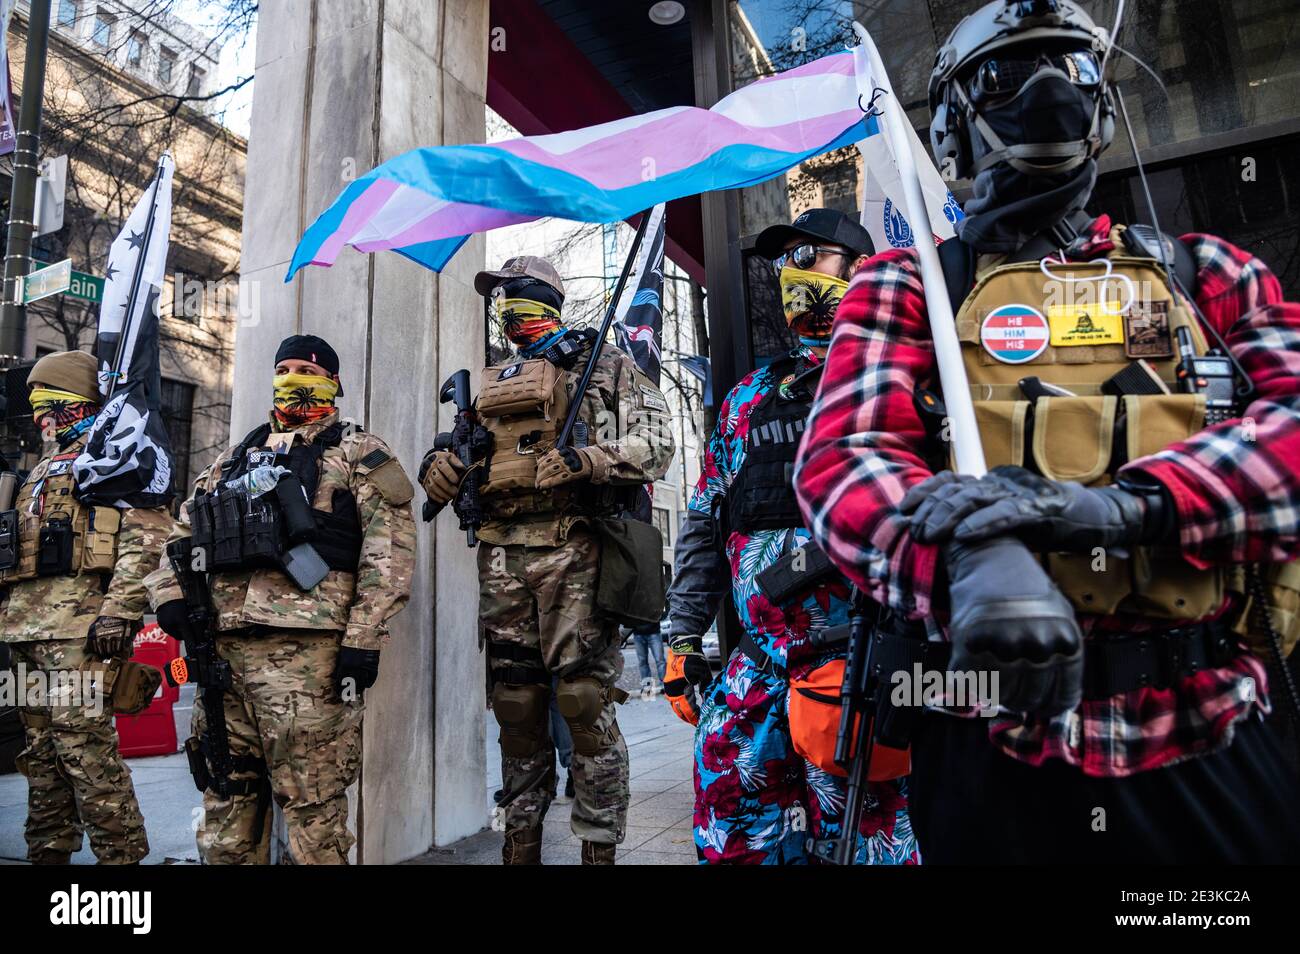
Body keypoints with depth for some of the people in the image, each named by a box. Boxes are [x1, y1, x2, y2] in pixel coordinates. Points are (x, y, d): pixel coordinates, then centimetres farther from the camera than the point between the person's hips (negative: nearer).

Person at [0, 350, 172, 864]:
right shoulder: (45, 468, 26)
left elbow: (146, 537, -15)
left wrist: (119, 611, -22)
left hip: (76, 628, -9)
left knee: (86, 747, -11)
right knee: (42, 751, 14)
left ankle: (122, 852, -4)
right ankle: (46, 851, 24)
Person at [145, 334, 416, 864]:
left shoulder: (356, 454, 5)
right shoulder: (234, 458, 25)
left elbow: (389, 551, -6)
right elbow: (183, 533, 28)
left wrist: (364, 640, -14)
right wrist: (169, 593, 8)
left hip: (307, 651, -6)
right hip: (223, 648, 7)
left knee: (312, 806, -3)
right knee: (226, 801, 14)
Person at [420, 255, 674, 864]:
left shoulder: (601, 361, 9)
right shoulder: (492, 381, 27)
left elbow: (655, 442, -1)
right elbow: (460, 454, 30)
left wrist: (584, 461, -17)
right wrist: (438, 466, 6)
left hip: (571, 546, -5)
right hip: (500, 553, 6)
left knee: (585, 701, -8)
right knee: (515, 703, 9)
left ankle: (598, 846, 5)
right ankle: (520, 843, 21)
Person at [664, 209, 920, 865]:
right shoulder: (747, 399, 17)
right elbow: (703, 526, 18)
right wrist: (683, 641, 16)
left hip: (857, 662, -5)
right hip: (758, 665, 6)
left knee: (875, 836, 3)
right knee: (733, 836, 13)